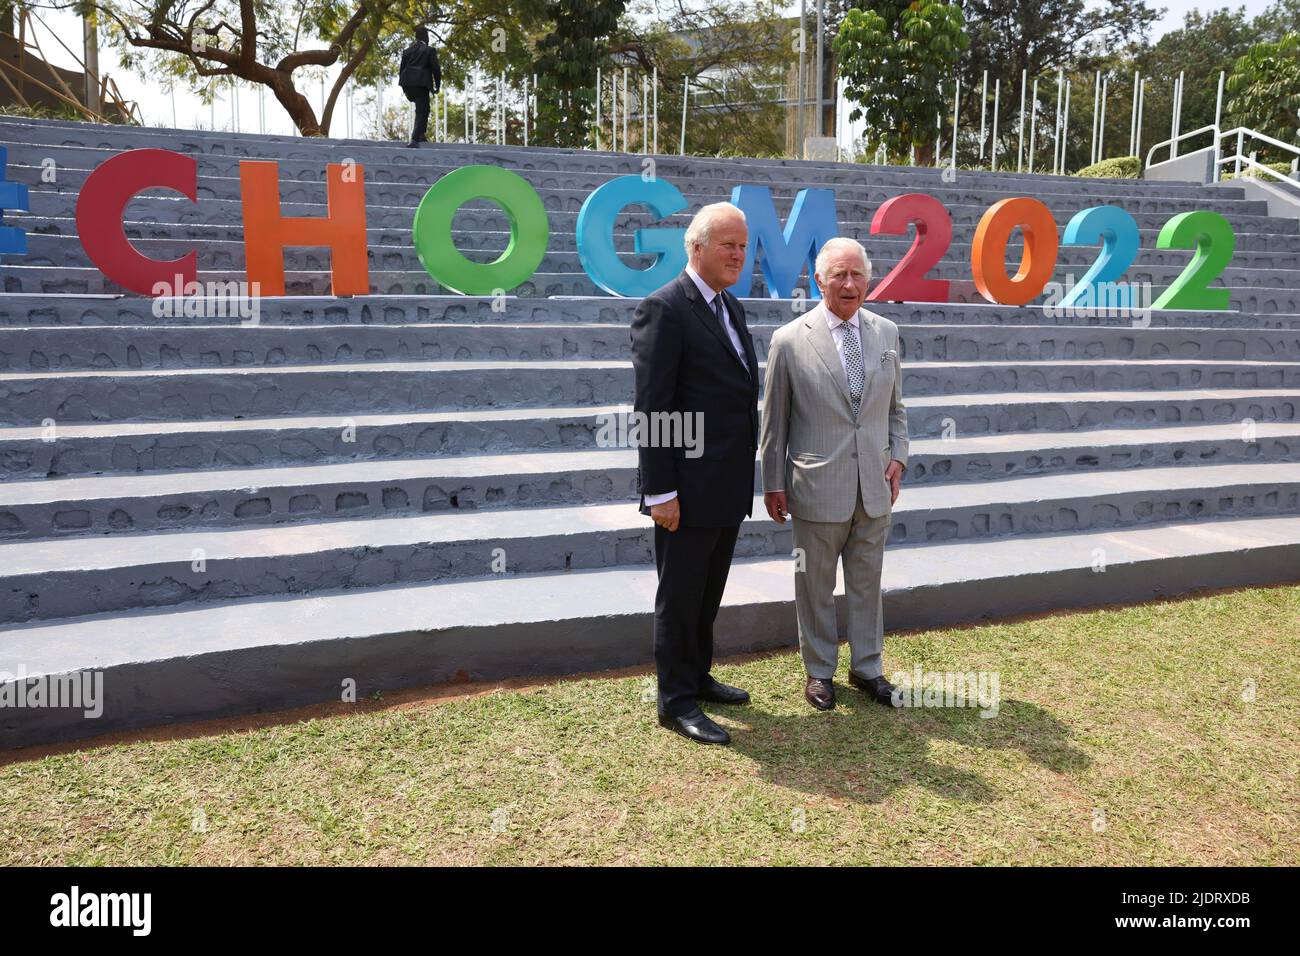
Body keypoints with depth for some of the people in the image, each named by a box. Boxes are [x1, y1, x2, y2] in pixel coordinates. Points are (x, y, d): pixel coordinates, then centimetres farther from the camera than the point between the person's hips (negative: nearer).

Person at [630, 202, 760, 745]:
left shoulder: (732, 308, 14)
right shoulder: (663, 309, -13)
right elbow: (652, 408, -17)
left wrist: (746, 475, 16)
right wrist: (660, 491, -20)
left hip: (729, 487, 8)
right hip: (687, 486, -8)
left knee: (708, 594, 19)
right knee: (679, 597, 5)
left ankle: (697, 676, 35)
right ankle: (675, 701, 18)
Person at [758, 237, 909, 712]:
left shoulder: (886, 333, 4)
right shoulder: (790, 340, -8)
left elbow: (895, 406, 14)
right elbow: (774, 420, -3)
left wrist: (898, 455, 1)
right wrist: (773, 482, -1)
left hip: (874, 485, 4)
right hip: (819, 489, -3)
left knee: (867, 582, 15)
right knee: (815, 585, 10)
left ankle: (867, 667, 31)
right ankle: (819, 670, 27)